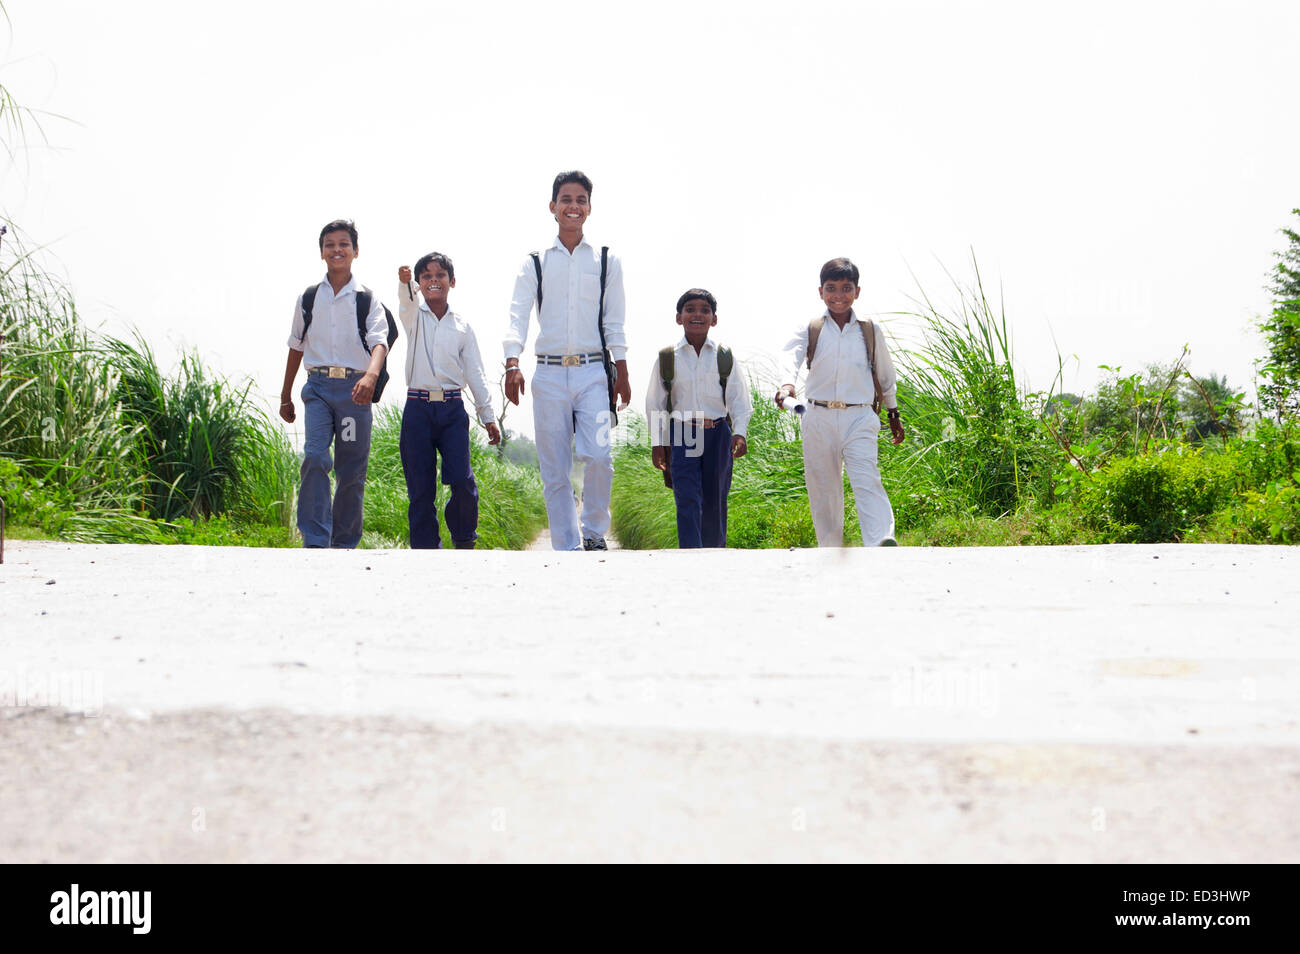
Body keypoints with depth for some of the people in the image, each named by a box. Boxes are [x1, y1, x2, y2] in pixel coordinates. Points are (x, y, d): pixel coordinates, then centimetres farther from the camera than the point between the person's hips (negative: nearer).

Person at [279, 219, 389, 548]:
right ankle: (315, 542, -19)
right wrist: (285, 397, 21)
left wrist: (371, 375, -30)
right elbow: (296, 347, 20)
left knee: (352, 471, 2)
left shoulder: (368, 299, 6)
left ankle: (344, 544, 13)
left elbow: (379, 341, -9)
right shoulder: (308, 299, 13)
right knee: (315, 457, -18)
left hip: (355, 387, -1)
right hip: (318, 386, 1)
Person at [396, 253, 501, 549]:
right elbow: (408, 300, -18)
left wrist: (488, 416, 8)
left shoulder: (462, 326, 10)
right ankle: (425, 546, 8)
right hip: (418, 409, 0)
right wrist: (405, 282, -42)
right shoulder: (413, 316, 7)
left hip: (452, 409, 0)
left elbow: (475, 372, 12)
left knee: (462, 480, -10)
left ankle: (464, 541, 11)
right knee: (420, 487, -1)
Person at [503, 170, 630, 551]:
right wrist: (512, 364, -15)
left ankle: (594, 532, 4)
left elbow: (614, 322, 10)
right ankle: (567, 548, 10)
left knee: (598, 455, -17)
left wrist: (622, 372, 4)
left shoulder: (607, 261, 12)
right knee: (554, 471, 1)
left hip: (593, 373, -1)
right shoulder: (535, 263, 10)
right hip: (550, 374, 1)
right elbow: (518, 316, 0)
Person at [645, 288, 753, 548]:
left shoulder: (724, 357, 4)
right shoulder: (667, 358, 2)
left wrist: (739, 432, -10)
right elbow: (655, 403, 7)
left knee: (714, 499, 8)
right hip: (682, 434, -1)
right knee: (687, 499, -10)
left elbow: (739, 399, 4)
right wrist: (658, 443, 3)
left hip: (717, 433, 1)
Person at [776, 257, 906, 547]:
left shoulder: (871, 331, 9)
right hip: (818, 419, 1)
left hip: (859, 418, -1)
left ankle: (882, 542, -37)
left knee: (867, 479, -20)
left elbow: (886, 375, 22)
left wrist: (893, 414, 30)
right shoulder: (810, 331, 5)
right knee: (823, 490, 6)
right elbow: (791, 358, -16)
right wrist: (786, 385, -38)